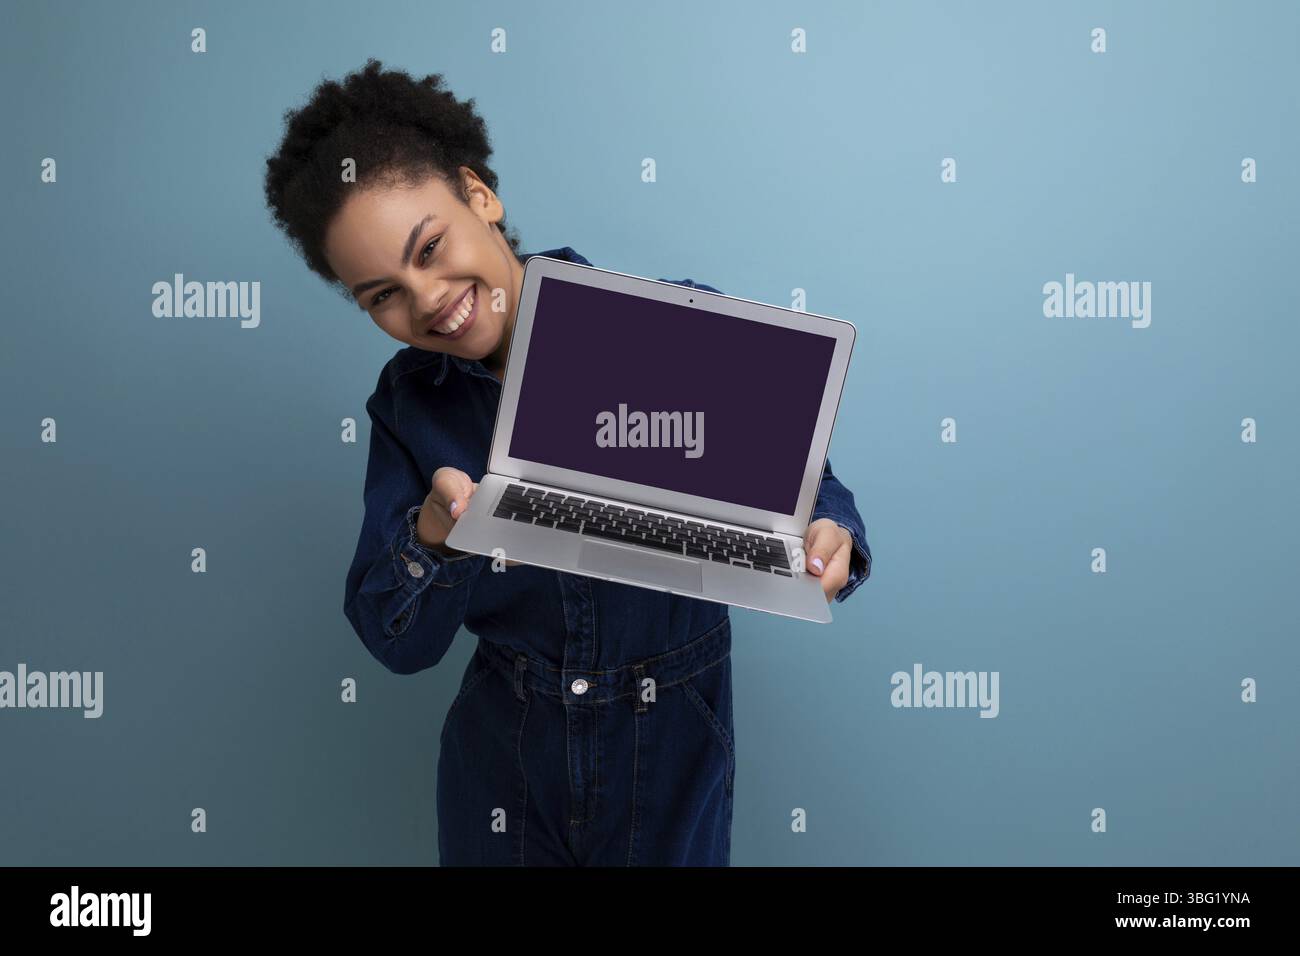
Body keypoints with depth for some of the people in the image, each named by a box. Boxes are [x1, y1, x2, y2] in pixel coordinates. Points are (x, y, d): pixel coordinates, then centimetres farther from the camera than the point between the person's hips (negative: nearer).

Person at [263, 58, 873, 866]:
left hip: (673, 760, -2)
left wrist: (830, 538, -32)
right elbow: (398, 642, -7)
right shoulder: (410, 400, -5)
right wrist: (433, 539, -28)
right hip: (503, 767, 2)